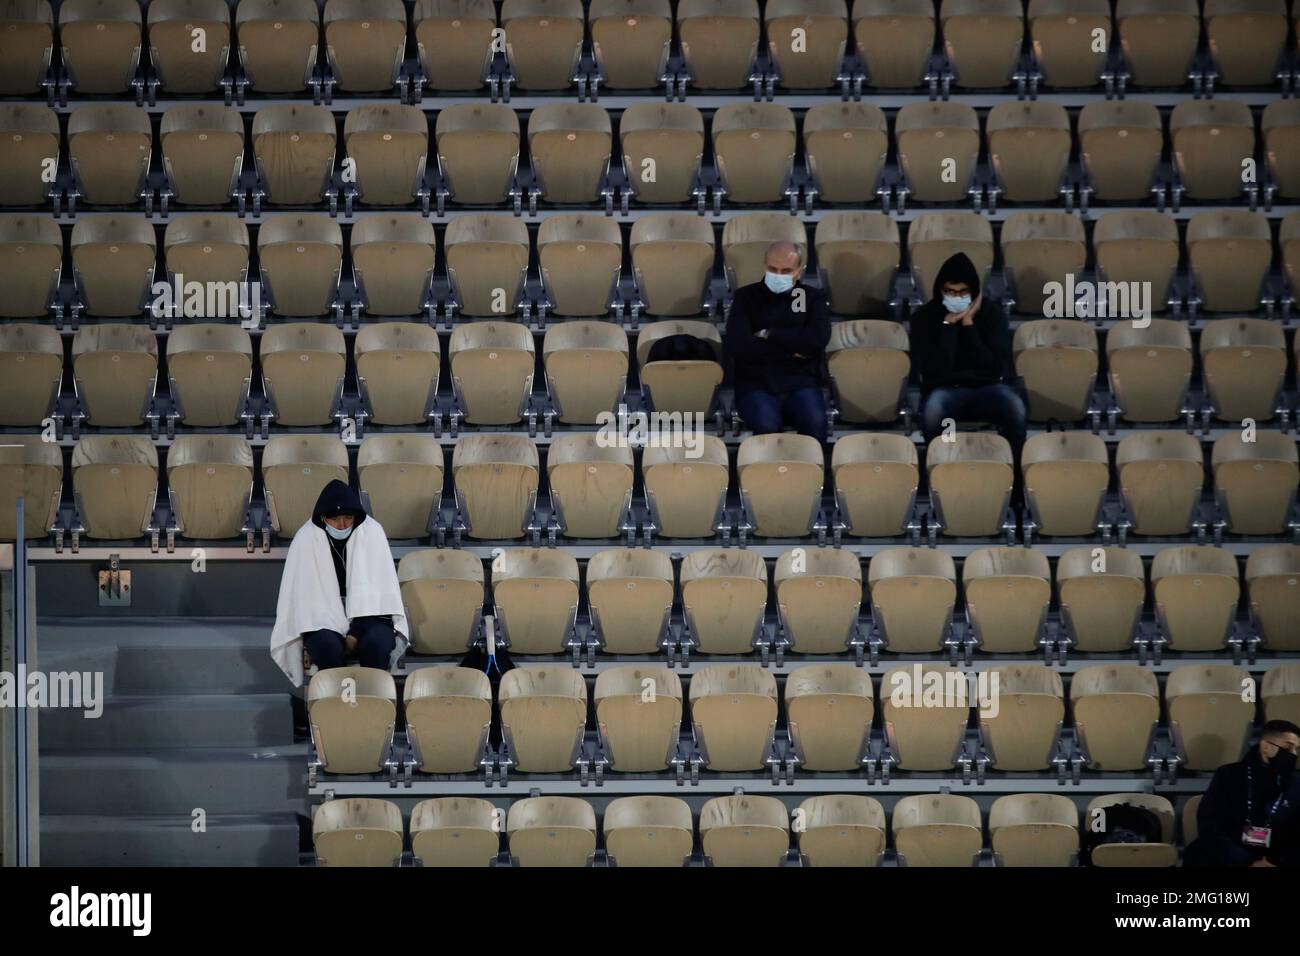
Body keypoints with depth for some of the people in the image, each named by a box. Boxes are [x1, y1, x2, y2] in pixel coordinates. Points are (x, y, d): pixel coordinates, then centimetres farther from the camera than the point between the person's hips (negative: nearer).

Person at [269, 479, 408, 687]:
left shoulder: (371, 532, -7)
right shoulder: (307, 538, -7)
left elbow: (374, 588, -9)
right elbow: (307, 594, -9)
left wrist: (356, 631, -18)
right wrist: (339, 630, -19)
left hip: (365, 614, 0)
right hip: (323, 619, 0)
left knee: (375, 644, -33)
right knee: (328, 646, -34)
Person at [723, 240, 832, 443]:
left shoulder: (813, 298, 12)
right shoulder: (747, 297, 10)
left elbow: (818, 340, -6)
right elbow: (735, 346, -5)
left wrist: (769, 335, -5)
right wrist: (790, 349, -5)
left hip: (801, 382, 1)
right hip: (756, 383, -1)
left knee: (815, 423, -33)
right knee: (767, 426, -35)